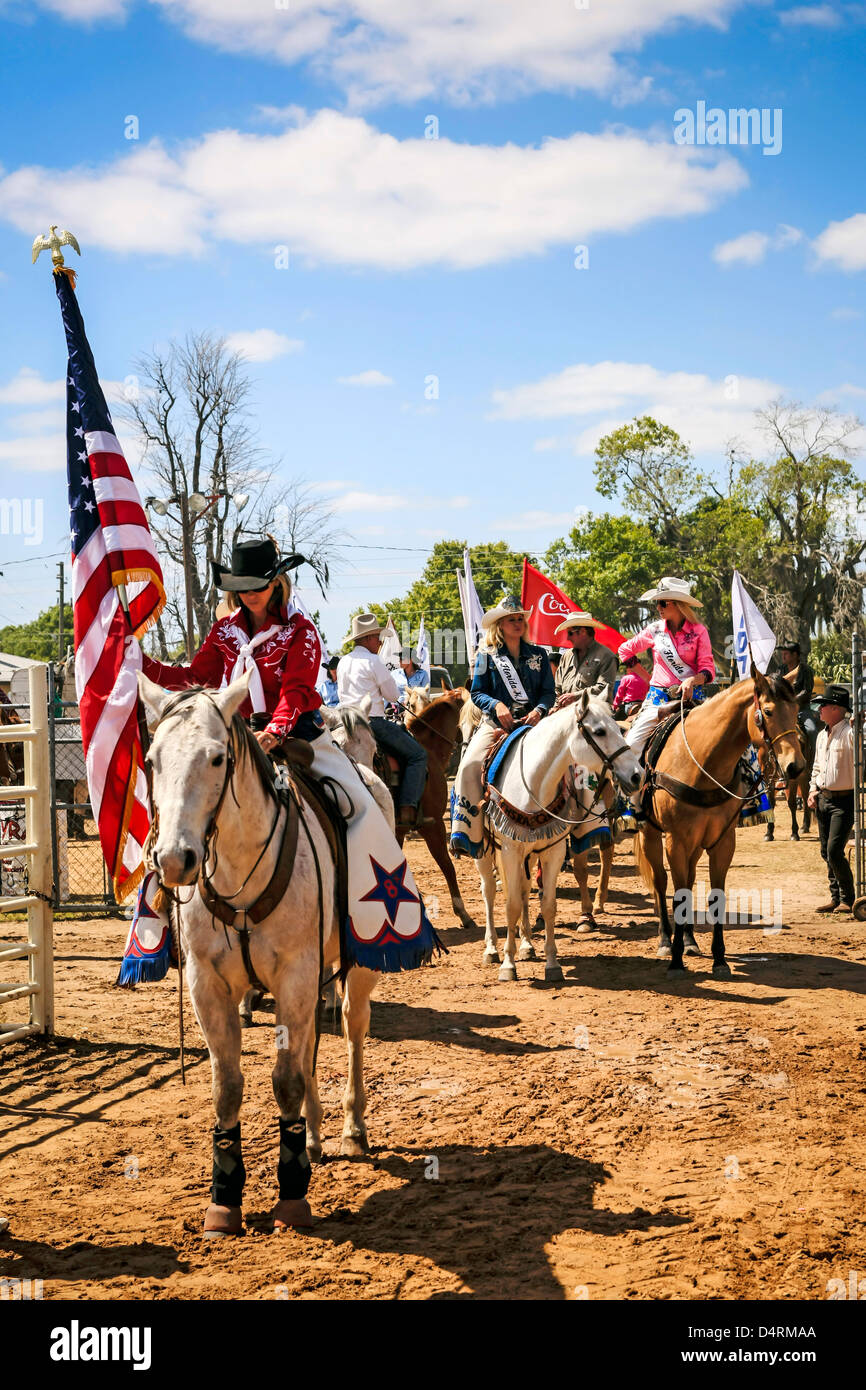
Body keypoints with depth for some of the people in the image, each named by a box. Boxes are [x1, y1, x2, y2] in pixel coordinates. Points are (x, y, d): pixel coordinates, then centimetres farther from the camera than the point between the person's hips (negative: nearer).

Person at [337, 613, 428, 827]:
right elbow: (393, 695, -7)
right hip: (373, 722, -9)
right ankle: (408, 808, -15)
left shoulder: (343, 662, 15)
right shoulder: (373, 661, -10)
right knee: (418, 755, -3)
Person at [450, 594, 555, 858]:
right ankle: (466, 832, -23)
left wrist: (538, 710, -11)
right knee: (469, 766, -26)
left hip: (532, 723, 1)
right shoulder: (487, 656, 8)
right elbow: (477, 692, 6)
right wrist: (496, 705, -14)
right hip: (496, 723, -1)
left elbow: (549, 692, 10)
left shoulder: (538, 655, 14)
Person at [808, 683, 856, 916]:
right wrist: (813, 790, 12)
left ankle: (848, 899, 2)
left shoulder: (850, 733, -12)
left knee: (834, 851, -12)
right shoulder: (822, 735, 15)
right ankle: (835, 897, 19)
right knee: (826, 852, 10)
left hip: (844, 800, -8)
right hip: (823, 799, 8)